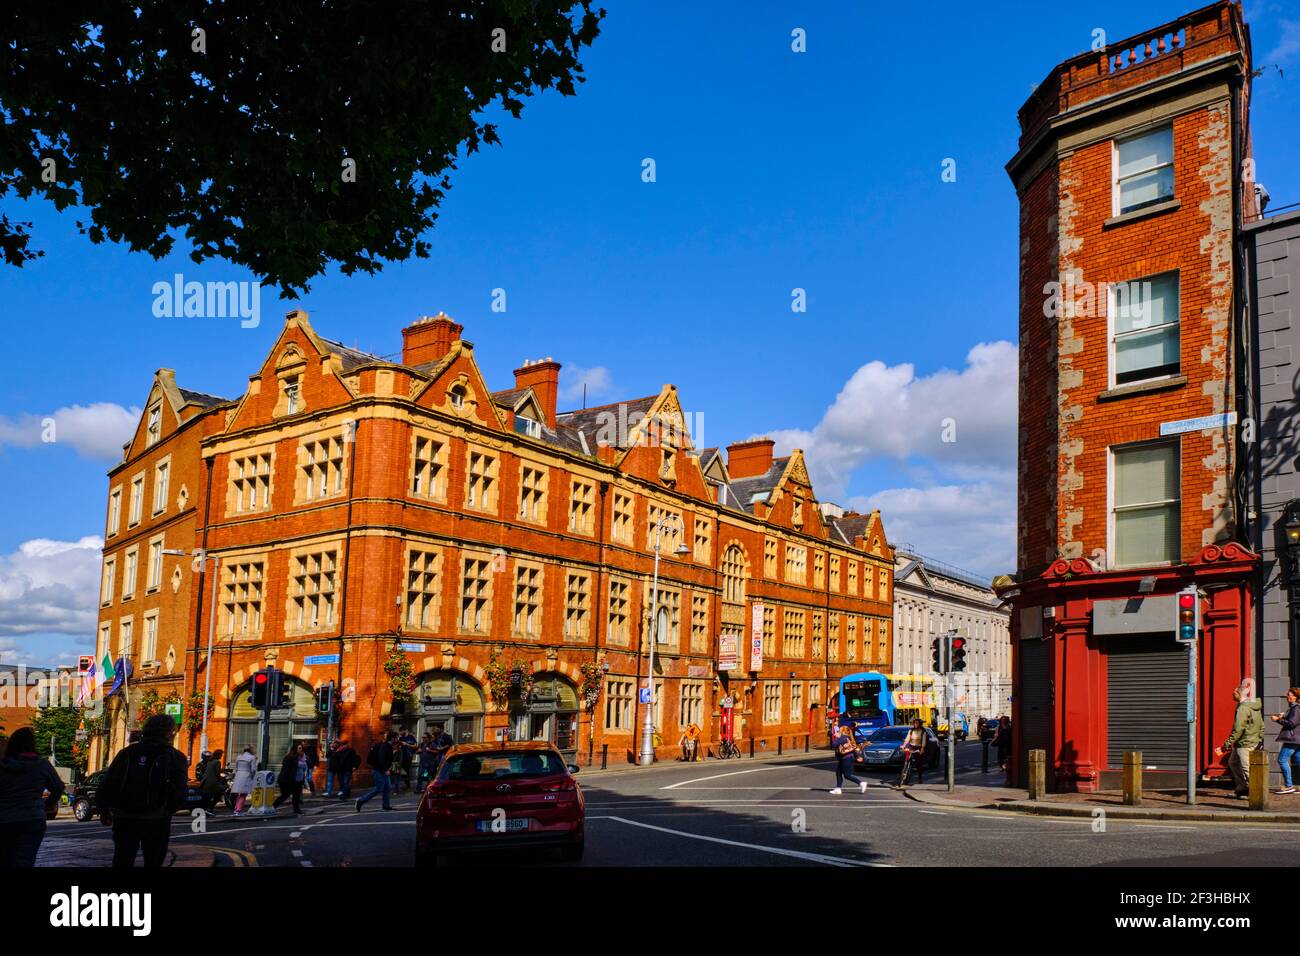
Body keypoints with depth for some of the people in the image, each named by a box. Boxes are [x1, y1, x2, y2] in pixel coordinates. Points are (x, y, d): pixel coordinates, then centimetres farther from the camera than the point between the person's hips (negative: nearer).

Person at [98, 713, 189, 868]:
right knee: (153, 862, 11)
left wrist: (104, 810, 15)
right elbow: (179, 794, -10)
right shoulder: (176, 758, -3)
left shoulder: (127, 753, 4)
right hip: (156, 821, -2)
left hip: (124, 819, 2)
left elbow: (107, 784, 1)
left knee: (122, 862, 10)